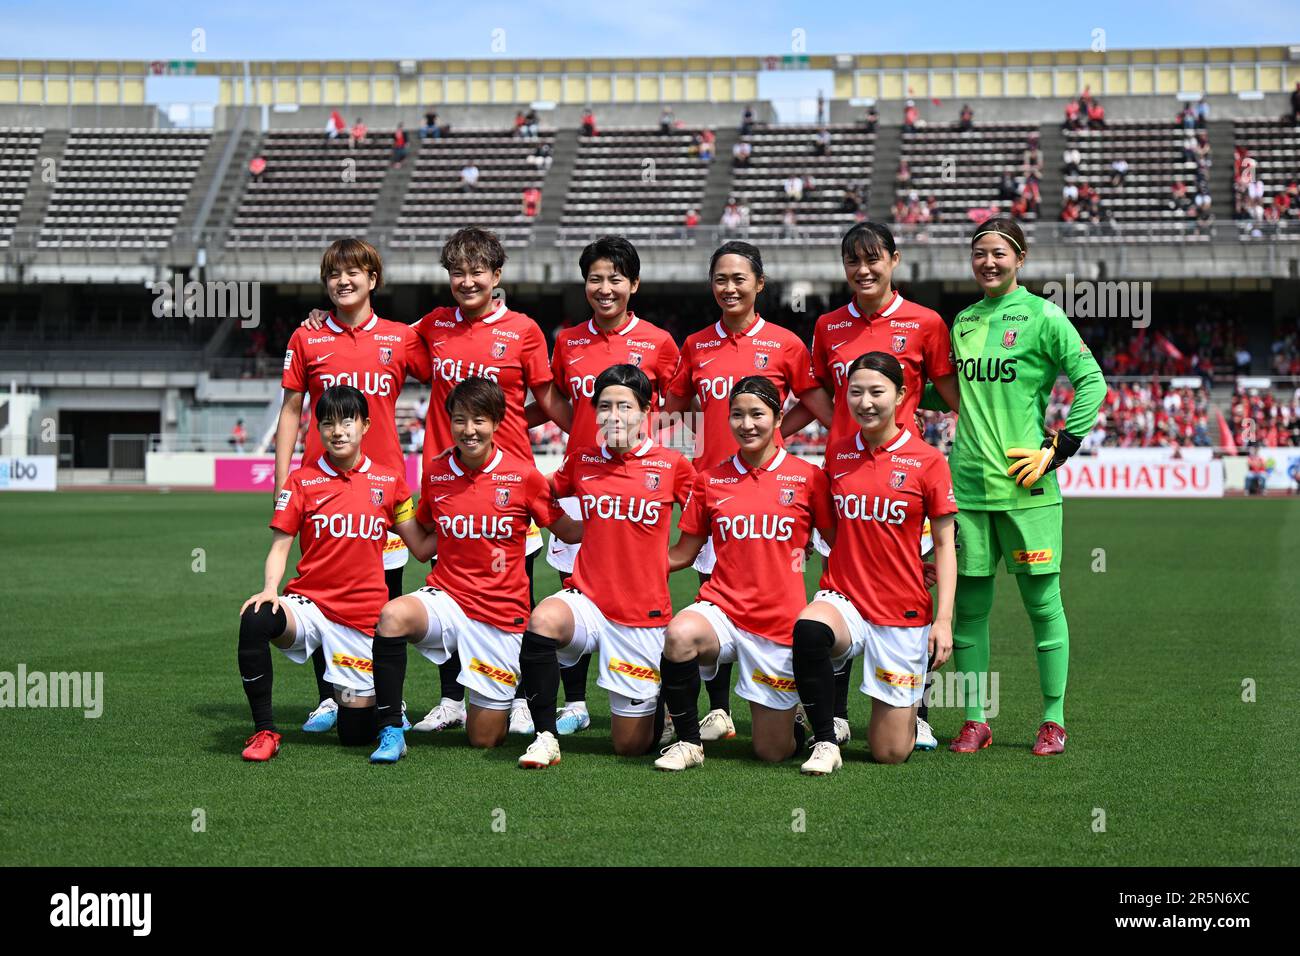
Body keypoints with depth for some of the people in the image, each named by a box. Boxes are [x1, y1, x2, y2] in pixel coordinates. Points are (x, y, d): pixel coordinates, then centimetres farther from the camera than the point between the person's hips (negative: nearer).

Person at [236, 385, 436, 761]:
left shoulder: (388, 481, 6)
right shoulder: (302, 480, 2)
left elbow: (422, 547, 9)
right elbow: (280, 546, 0)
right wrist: (270, 589, -18)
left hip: (364, 615, 1)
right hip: (309, 603, -1)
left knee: (355, 733, 1)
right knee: (255, 620, -36)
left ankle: (383, 700, 40)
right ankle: (264, 731, -19)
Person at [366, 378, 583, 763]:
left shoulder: (523, 475, -7)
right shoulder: (436, 473, 2)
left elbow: (570, 532, 0)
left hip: (502, 614, -2)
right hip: (446, 599, 2)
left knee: (484, 738, 2)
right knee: (393, 615, -34)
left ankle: (498, 700, 40)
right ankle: (391, 731, -21)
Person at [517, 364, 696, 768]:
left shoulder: (671, 465, -3)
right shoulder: (581, 461, 4)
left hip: (644, 612, -2)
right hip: (587, 598, 2)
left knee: (631, 744, 2)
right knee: (543, 621, -36)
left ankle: (661, 703, 38)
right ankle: (545, 736, -21)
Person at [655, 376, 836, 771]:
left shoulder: (808, 477, 0)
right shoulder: (710, 480, 6)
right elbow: (683, 553, 10)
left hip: (781, 622, -1)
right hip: (721, 607, 1)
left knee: (772, 751, 1)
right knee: (680, 635, -36)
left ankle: (791, 723, 41)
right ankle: (688, 741, -12)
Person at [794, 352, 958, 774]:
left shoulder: (927, 460, -4)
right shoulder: (836, 453, 5)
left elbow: (944, 545, -1)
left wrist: (943, 620, -8)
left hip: (904, 612, -2)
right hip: (843, 599, 2)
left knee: (891, 752, -1)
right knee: (808, 629, -37)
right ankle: (825, 742, -17)